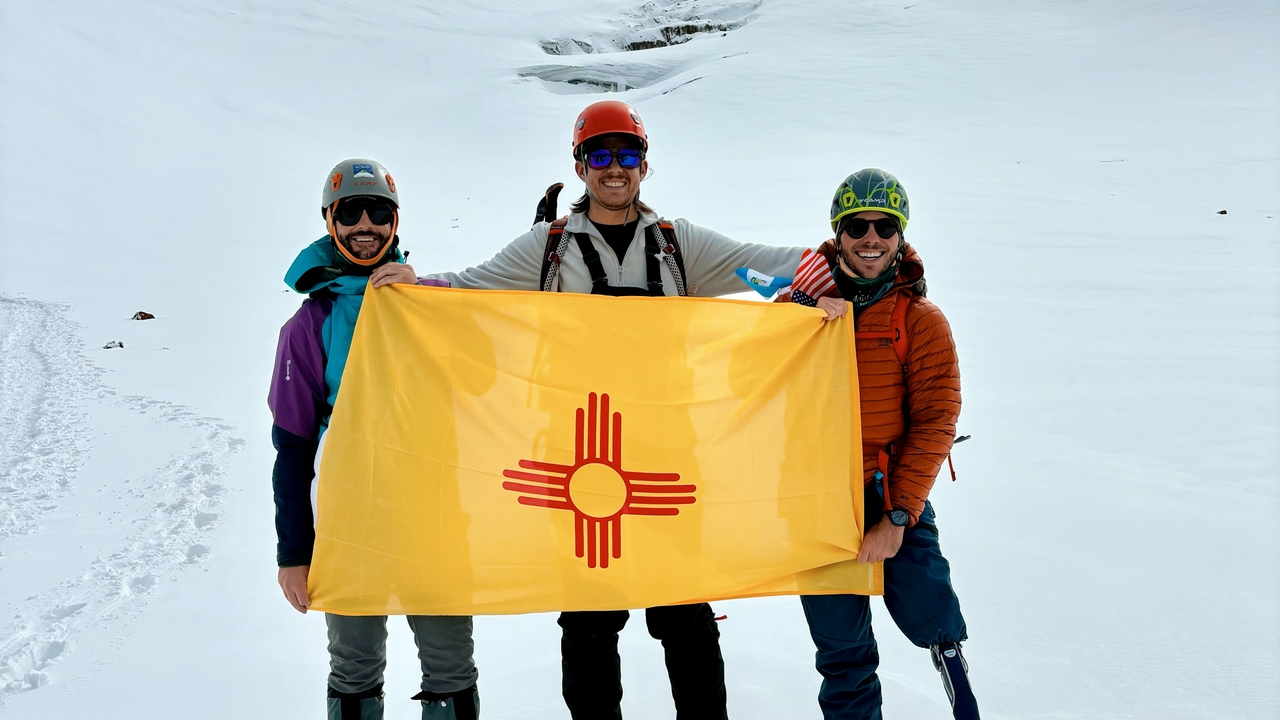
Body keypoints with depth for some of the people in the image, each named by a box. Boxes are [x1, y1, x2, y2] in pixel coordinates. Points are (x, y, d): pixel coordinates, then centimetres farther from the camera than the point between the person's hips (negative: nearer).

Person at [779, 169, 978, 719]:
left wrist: (898, 516, -15)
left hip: (893, 498, -1)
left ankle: (947, 642, 20)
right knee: (842, 650, 10)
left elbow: (934, 422, -7)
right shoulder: (800, 303, 3)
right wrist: (804, 317, -21)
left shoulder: (921, 320, -2)